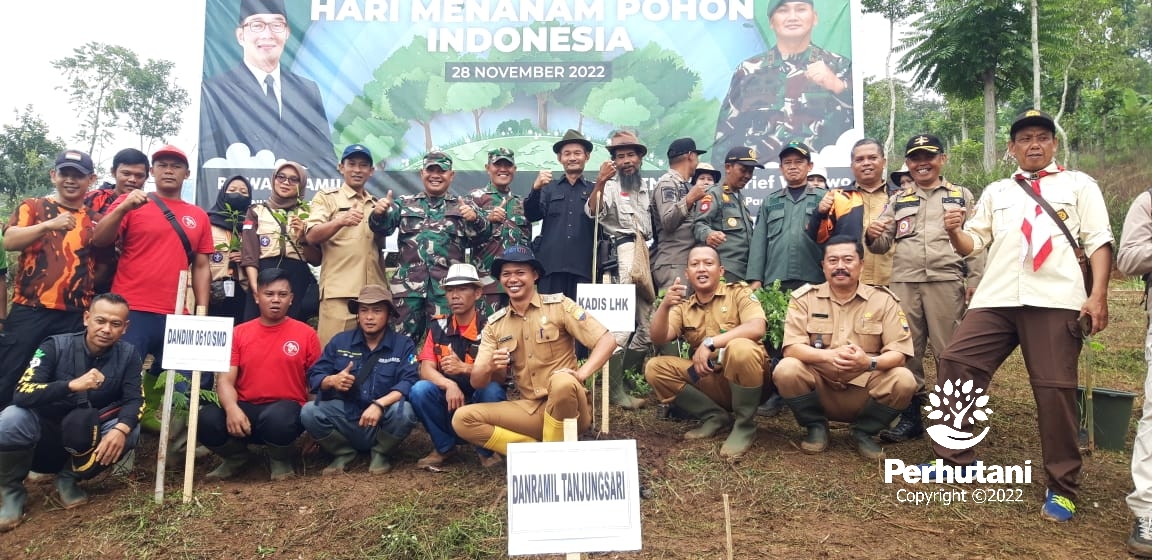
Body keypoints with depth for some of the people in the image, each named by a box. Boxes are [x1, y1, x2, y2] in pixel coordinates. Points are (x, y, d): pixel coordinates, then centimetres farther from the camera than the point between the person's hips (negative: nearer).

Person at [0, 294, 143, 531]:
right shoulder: (55, 346, -14)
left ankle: (69, 478, 0)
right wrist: (72, 385, -41)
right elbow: (22, 394, -24)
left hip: (87, 444, 2)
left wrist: (121, 429, -35)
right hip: (44, 437, -2)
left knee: (130, 432, -26)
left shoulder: (128, 355, -7)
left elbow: (134, 400, -13)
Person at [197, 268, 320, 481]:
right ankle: (235, 457, 9)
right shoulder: (238, 333, 8)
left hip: (286, 408, -2)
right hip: (244, 409, 3)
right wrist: (232, 408, -21)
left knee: (277, 418, -38)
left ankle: (281, 460, 0)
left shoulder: (306, 334, 2)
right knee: (207, 419, -28)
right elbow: (225, 380, 1)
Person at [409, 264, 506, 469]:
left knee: (492, 389, -33)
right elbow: (426, 370, -11)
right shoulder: (438, 326, -1)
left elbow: (500, 376, -19)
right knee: (420, 390, -25)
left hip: (481, 402, -2)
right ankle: (444, 446, 0)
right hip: (449, 400, 3)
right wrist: (449, 385, -33)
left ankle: (488, 449, -6)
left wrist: (464, 368, -36)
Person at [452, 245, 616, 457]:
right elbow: (476, 382, 3)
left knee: (562, 382, -37)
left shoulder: (559, 305, -4)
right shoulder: (495, 324, 7)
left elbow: (607, 341, -9)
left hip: (568, 408, -3)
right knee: (462, 419, -13)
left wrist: (581, 373, -26)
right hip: (530, 410, 4)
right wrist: (490, 367, -20)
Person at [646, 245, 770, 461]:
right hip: (708, 379, 4)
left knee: (741, 348, -36)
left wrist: (709, 343, -31)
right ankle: (715, 416, -3)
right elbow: (658, 338, -8)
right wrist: (665, 305, -26)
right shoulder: (683, 306, 6)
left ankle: (745, 424, -15)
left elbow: (757, 328, -24)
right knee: (655, 368, -12)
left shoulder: (739, 292, -5)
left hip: (745, 376, -4)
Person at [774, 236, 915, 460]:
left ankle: (864, 432, 2)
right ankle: (816, 426, 0)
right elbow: (791, 347, -12)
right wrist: (828, 356, -32)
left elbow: (899, 353, -8)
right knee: (785, 370, -29)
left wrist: (870, 362, -31)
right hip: (819, 387, 0)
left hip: (864, 388, 1)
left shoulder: (883, 300, -1)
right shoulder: (804, 297, -2)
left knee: (904, 380, -27)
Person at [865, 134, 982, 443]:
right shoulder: (898, 200, 17)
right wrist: (872, 235, -11)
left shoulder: (962, 196, 12)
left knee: (948, 351, 0)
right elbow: (883, 245, 12)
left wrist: (974, 280, -2)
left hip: (946, 282, -2)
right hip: (904, 283, 2)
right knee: (906, 350, 4)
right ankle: (910, 416, 12)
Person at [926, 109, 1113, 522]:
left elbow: (1098, 241, 6)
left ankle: (1062, 487, 11)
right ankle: (953, 457, 8)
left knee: (1055, 388, -3)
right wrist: (954, 231, -5)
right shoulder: (996, 192, 22)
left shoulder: (1079, 185, 14)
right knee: (955, 364, -6)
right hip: (996, 299, 3)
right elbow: (973, 244, 19)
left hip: (1056, 301, -3)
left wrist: (1098, 295, -7)